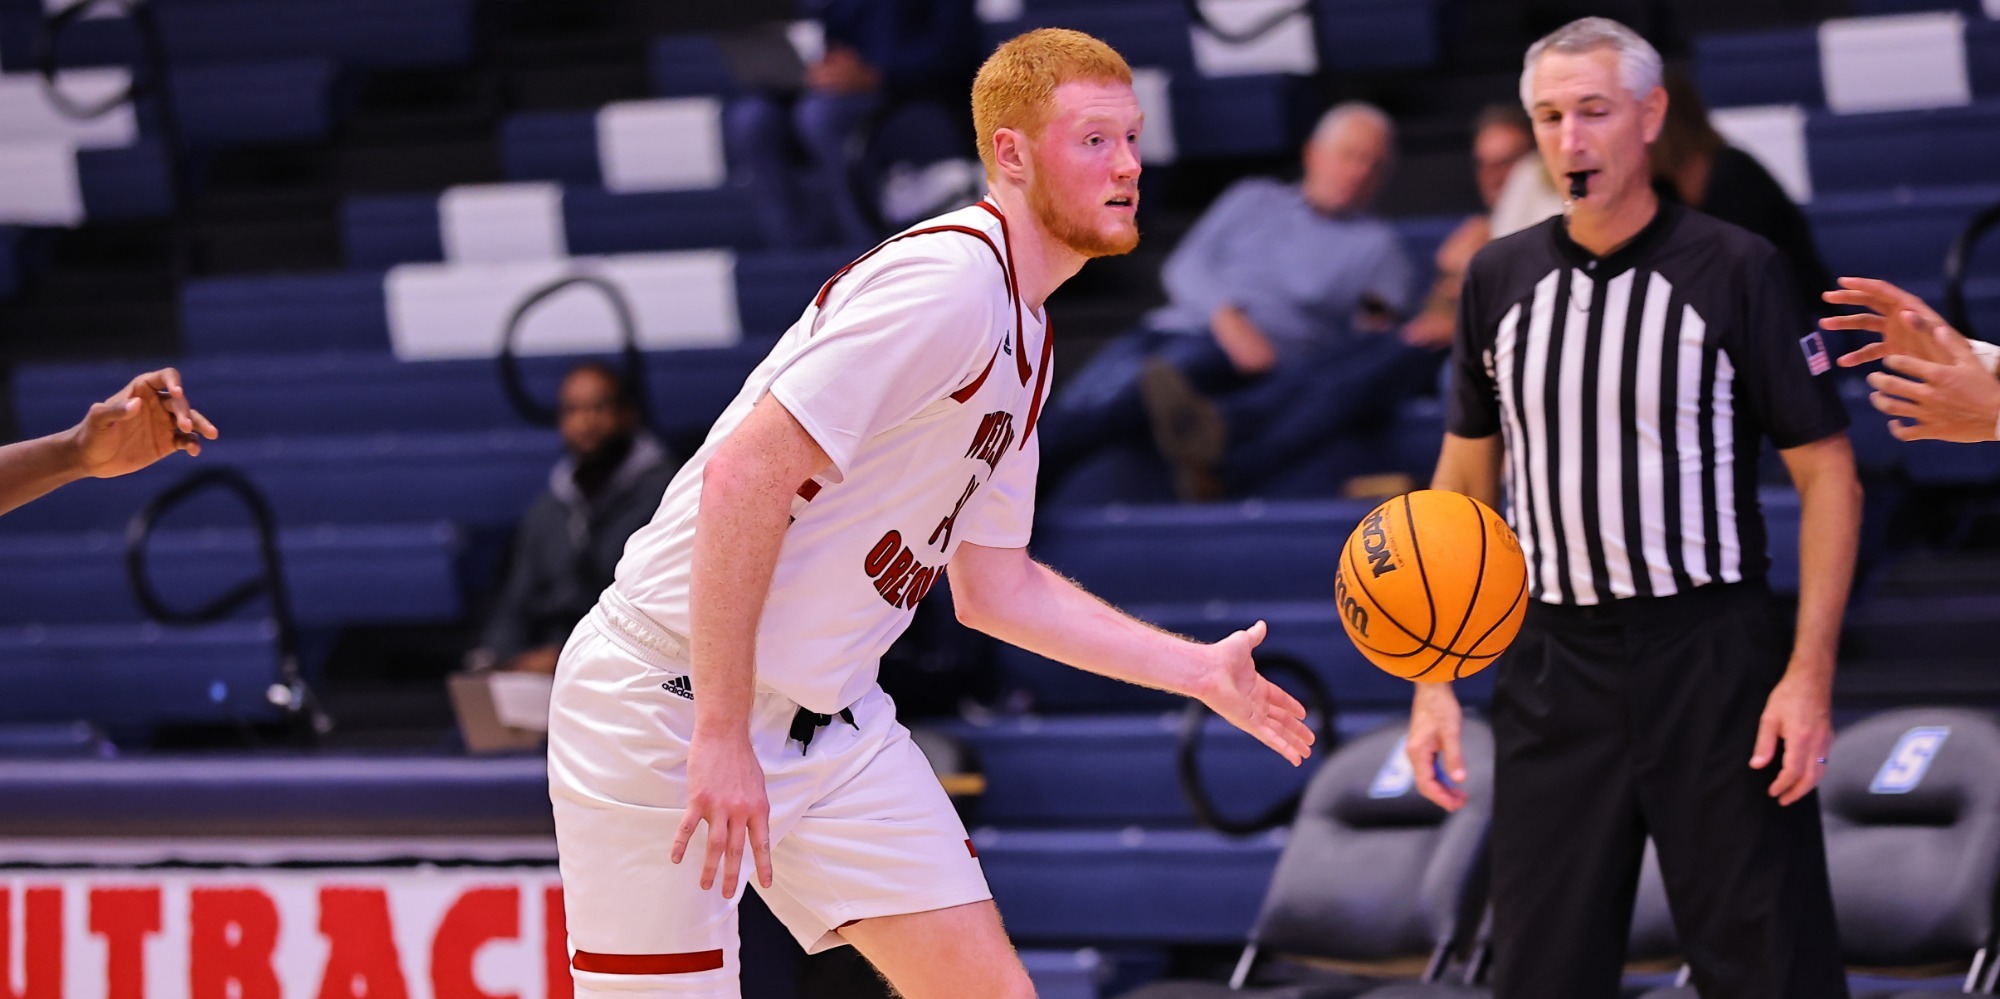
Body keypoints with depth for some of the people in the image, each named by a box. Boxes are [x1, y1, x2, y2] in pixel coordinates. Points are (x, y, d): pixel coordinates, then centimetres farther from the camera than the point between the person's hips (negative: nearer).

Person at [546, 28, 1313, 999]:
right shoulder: (951, 280, -19)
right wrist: (722, 735, -26)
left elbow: (992, 588, 21)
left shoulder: (1023, 338, 12)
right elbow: (744, 474, -26)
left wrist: (1201, 670, 18)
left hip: (832, 719, 9)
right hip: (673, 698, -9)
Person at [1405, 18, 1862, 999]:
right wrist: (1433, 681, 7)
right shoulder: (1500, 277, 8)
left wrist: (1810, 675, -12)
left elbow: (1828, 474, -3)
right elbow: (1464, 482, 15)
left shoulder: (1736, 270, -4)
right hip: (1552, 662, 4)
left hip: (1712, 659, -4)